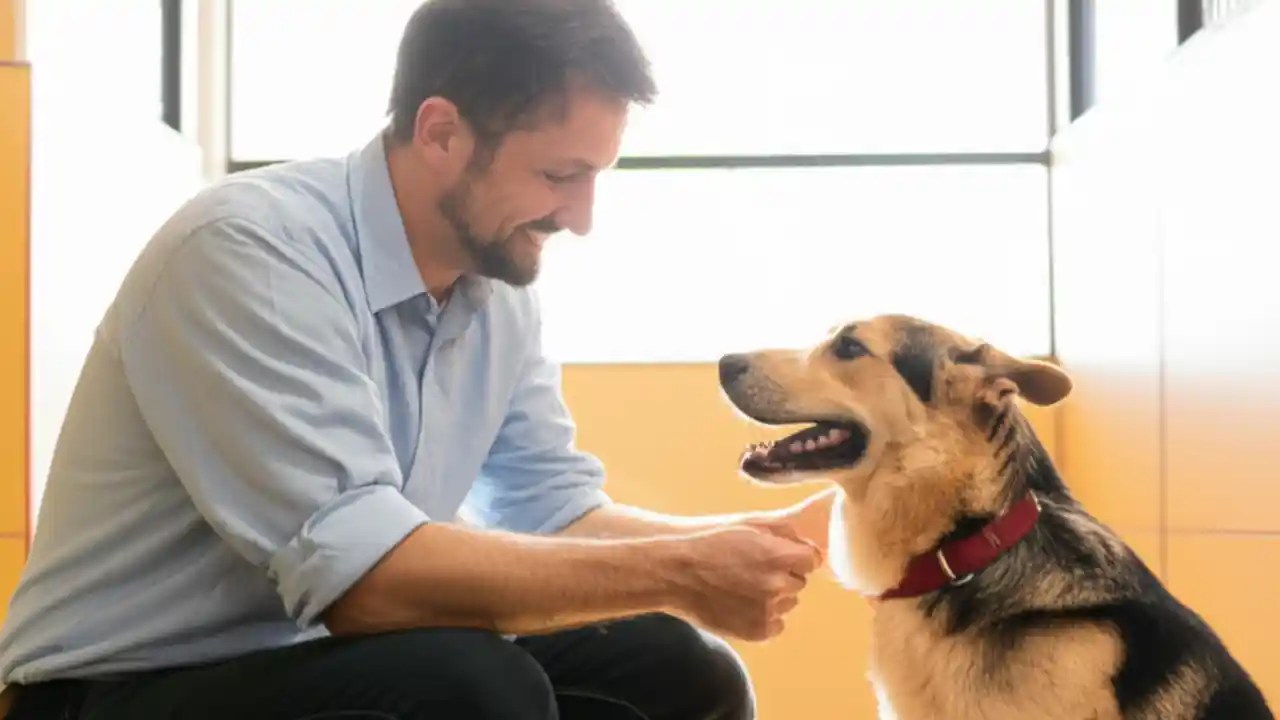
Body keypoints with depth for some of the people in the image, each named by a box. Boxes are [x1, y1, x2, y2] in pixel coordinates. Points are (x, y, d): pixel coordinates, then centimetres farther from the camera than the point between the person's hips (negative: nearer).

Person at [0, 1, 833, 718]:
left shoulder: (499, 287, 1)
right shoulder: (251, 250, -24)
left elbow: (559, 512, 7)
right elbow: (355, 570, -32)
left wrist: (746, 541, -10)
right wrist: (677, 575, -28)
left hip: (329, 653, 7)